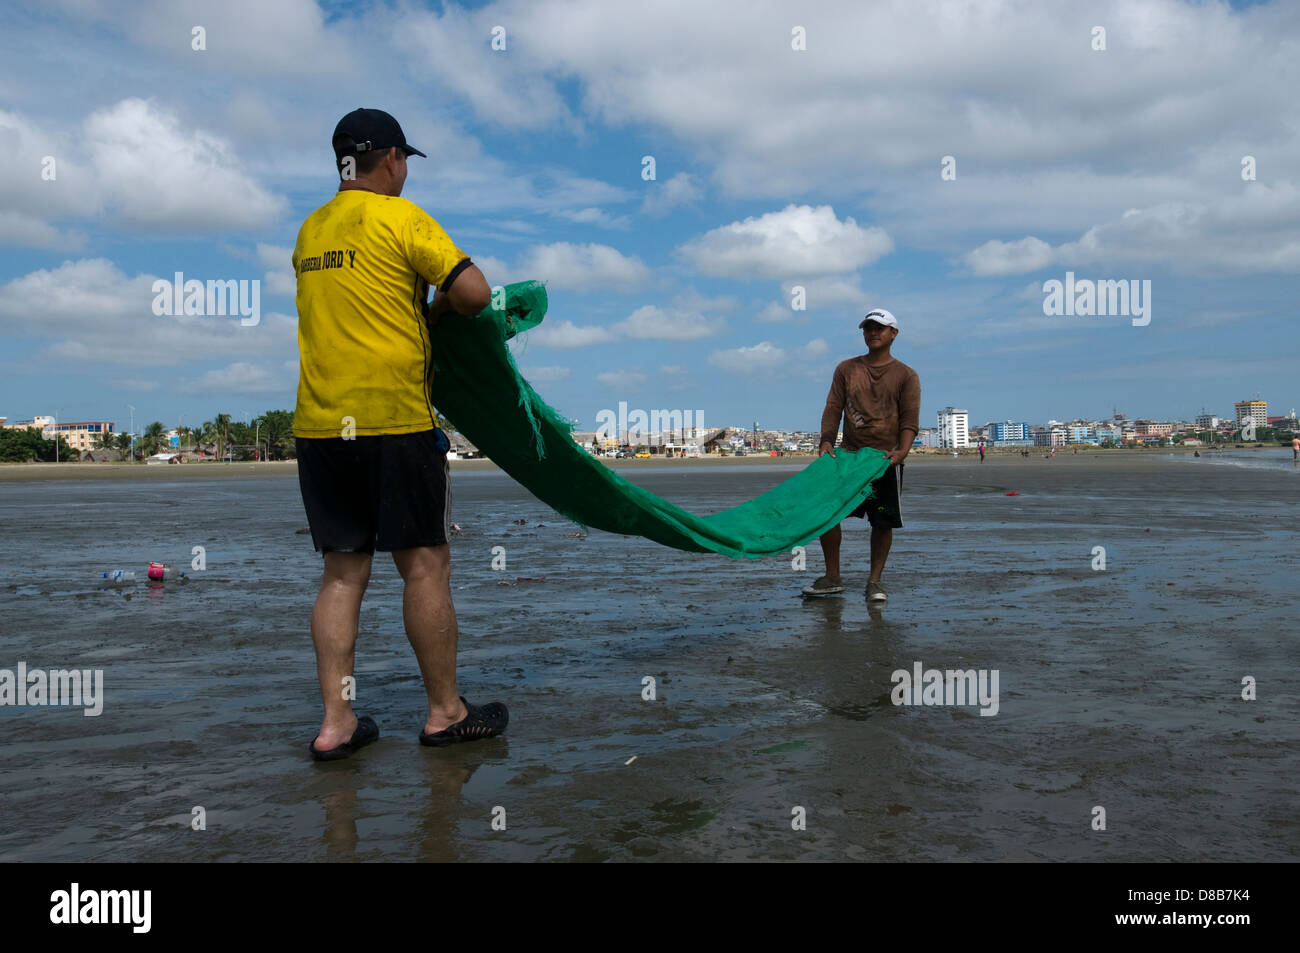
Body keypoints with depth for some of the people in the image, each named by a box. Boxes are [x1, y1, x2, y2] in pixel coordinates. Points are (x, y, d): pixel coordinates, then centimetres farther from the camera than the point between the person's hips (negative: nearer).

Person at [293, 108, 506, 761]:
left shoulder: (310, 230, 16)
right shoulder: (399, 217, -4)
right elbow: (475, 292, -11)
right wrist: (434, 312, 8)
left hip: (318, 425, 7)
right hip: (393, 421, -6)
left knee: (342, 573, 9)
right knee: (425, 567, 3)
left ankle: (336, 722, 11)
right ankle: (446, 712, 13)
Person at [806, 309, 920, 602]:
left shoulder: (905, 375, 5)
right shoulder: (846, 369, 12)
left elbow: (910, 420, -4)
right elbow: (833, 408, 5)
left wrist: (901, 450, -21)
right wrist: (827, 441, -12)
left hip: (886, 459, -2)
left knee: (883, 522, -1)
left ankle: (875, 580, 13)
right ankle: (832, 578, 11)